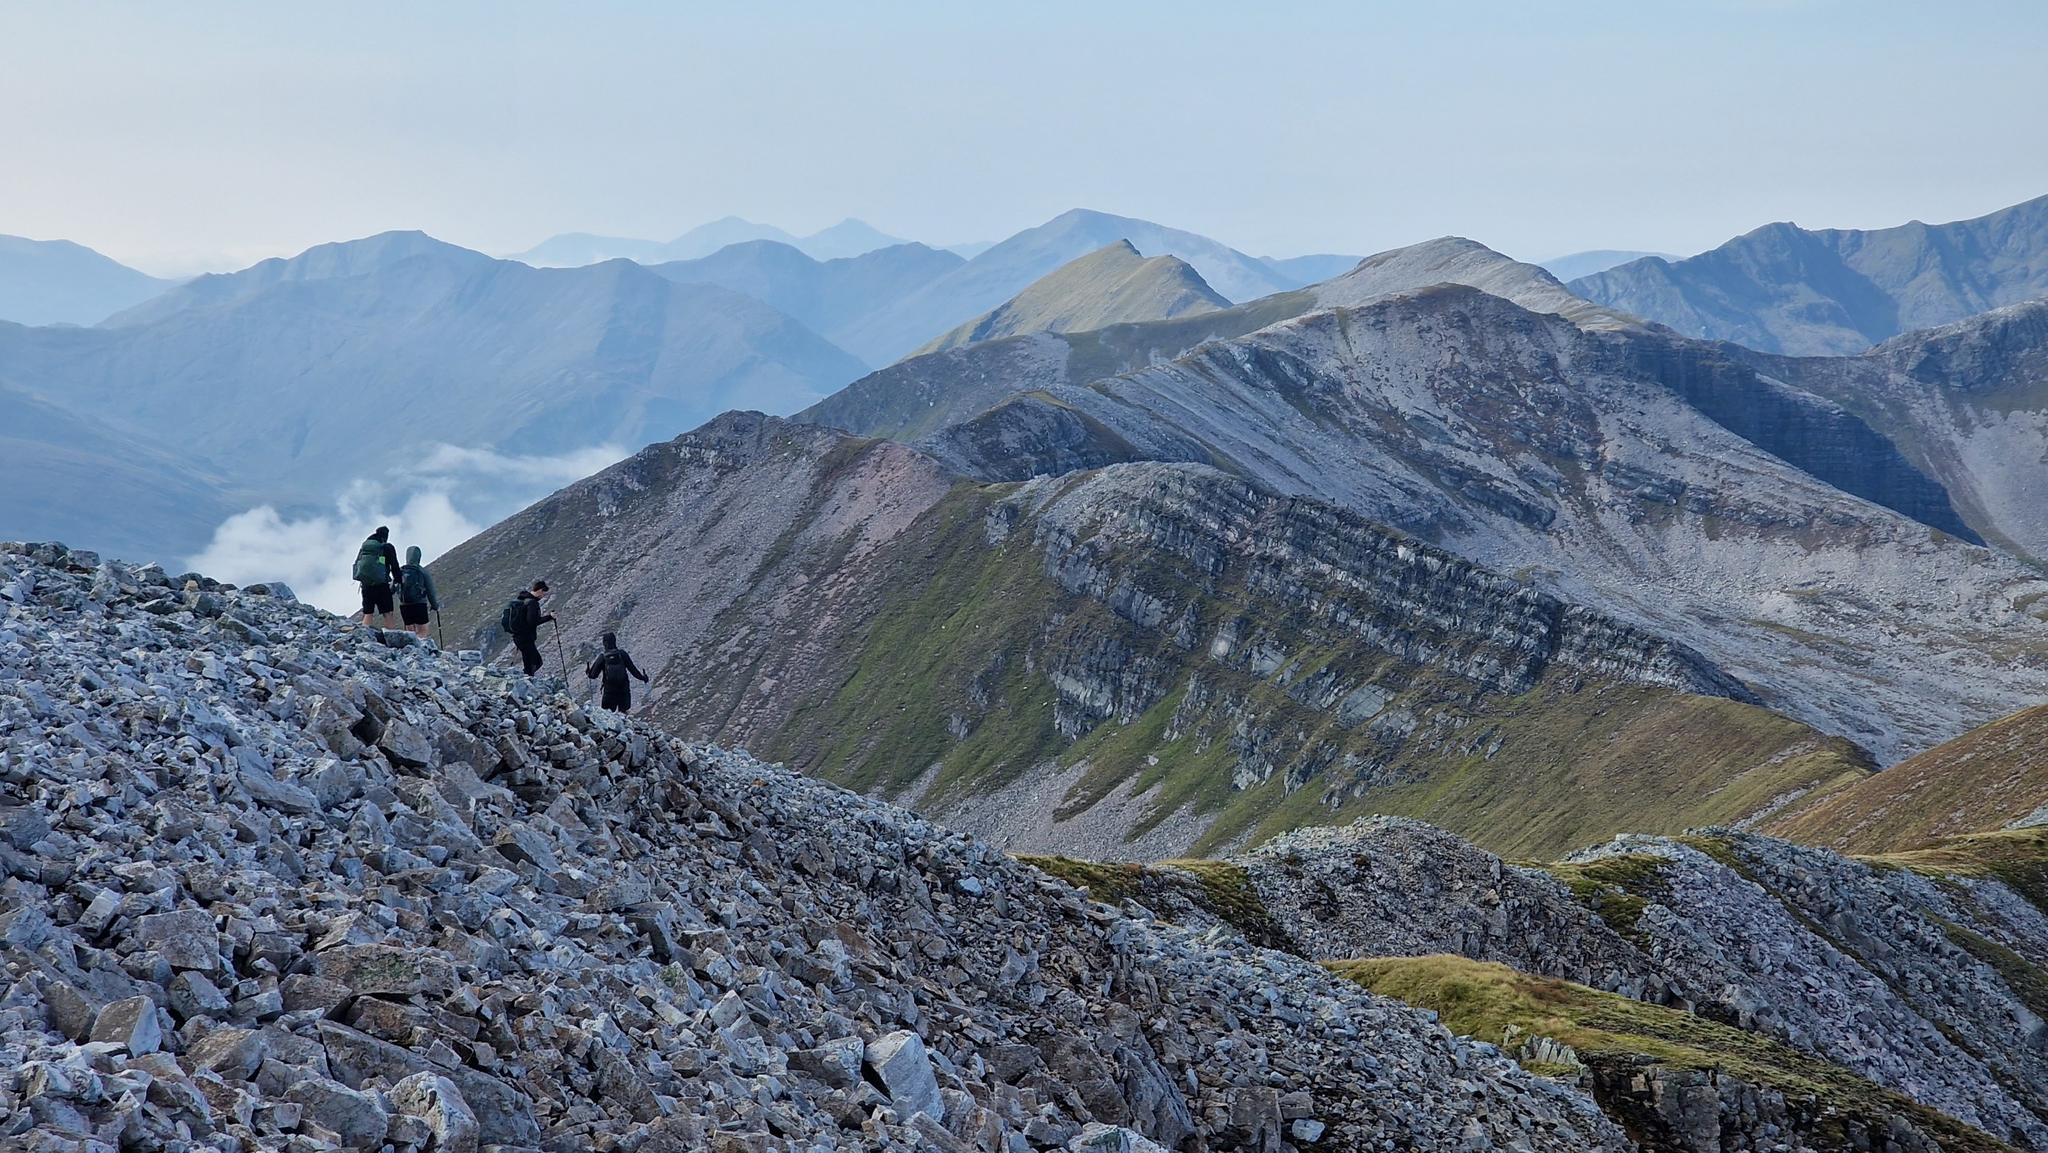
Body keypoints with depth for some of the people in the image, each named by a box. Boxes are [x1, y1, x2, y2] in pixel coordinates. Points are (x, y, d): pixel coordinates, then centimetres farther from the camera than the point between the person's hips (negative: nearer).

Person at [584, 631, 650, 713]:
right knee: (624, 712, 16)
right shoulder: (622, 654, -3)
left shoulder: (602, 657, -4)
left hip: (609, 691, -1)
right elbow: (632, 669, 0)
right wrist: (642, 677, 14)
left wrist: (588, 673, 22)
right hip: (624, 690, 1)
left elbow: (593, 675, 0)